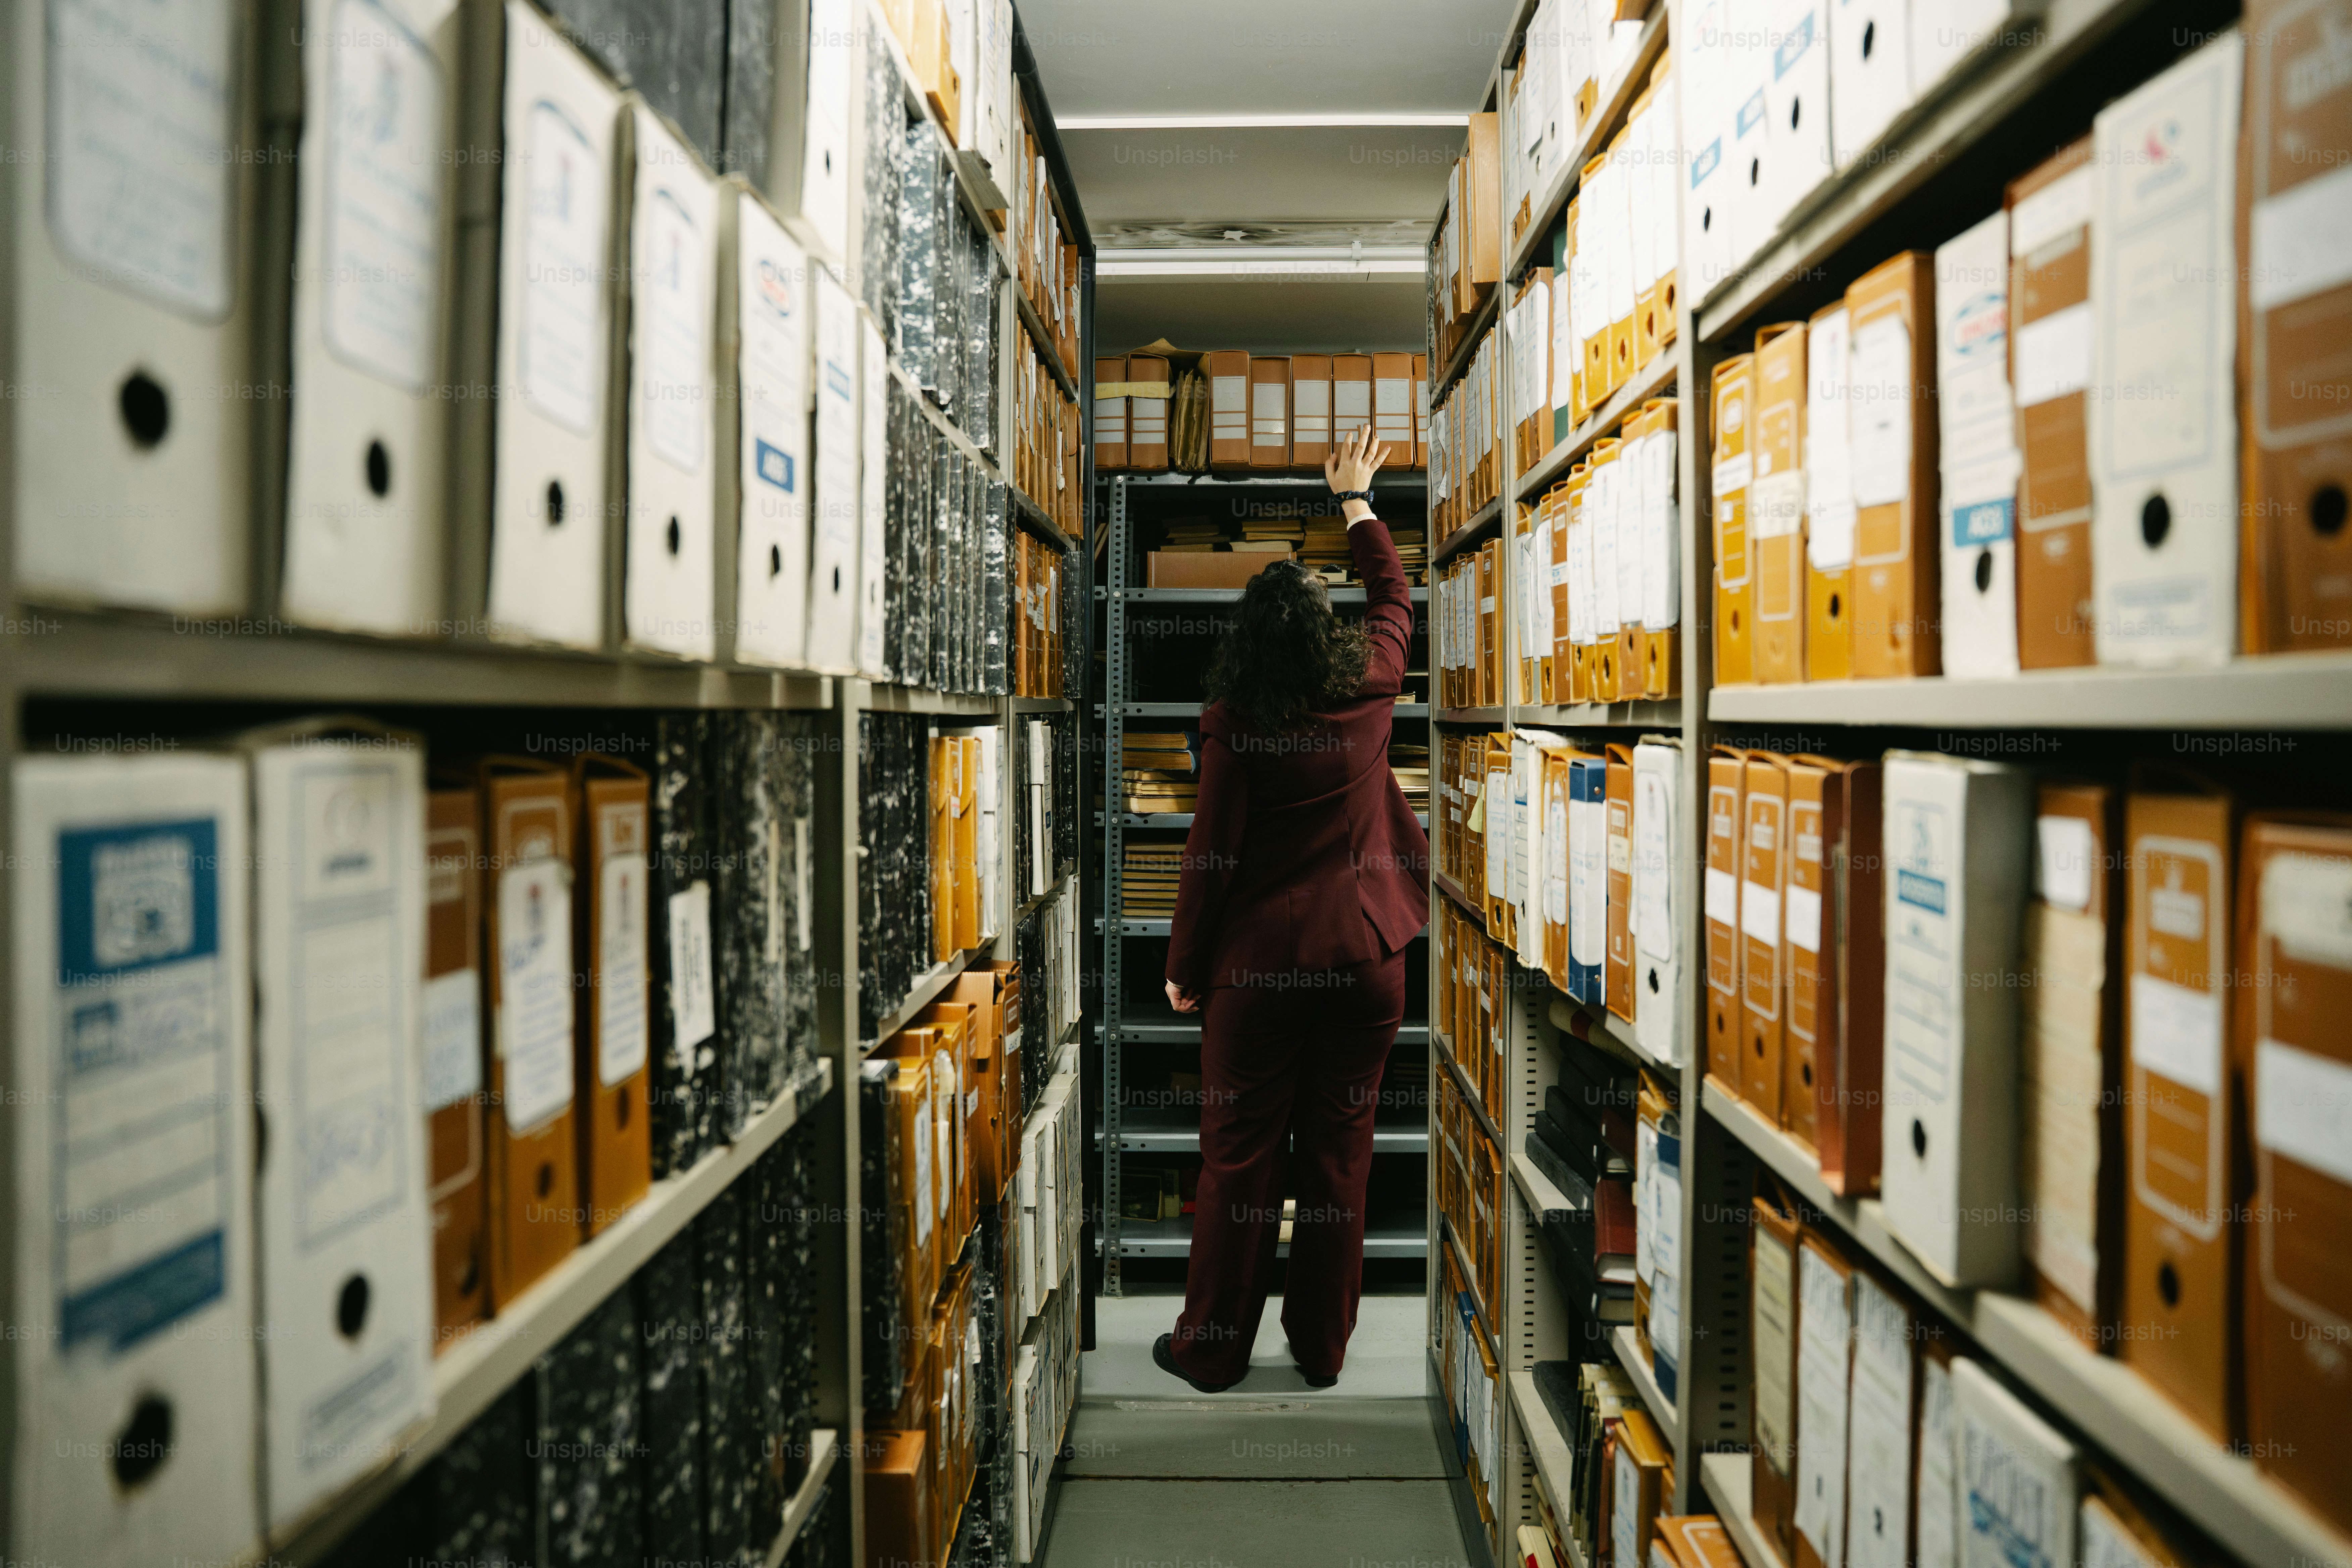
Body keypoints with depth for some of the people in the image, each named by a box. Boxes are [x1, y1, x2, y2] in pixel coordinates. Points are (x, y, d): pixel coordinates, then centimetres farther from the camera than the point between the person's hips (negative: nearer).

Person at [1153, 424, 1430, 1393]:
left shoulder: (1233, 719, -10)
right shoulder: (1369, 687, -2)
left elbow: (1211, 852, -9)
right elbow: (1393, 597, 19)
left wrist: (1185, 968, 2)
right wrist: (1354, 498, 33)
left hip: (1258, 966, -2)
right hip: (1364, 958, 3)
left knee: (1239, 1158, 8)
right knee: (1339, 1159, 11)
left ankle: (1213, 1350, 19)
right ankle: (1322, 1349, 22)